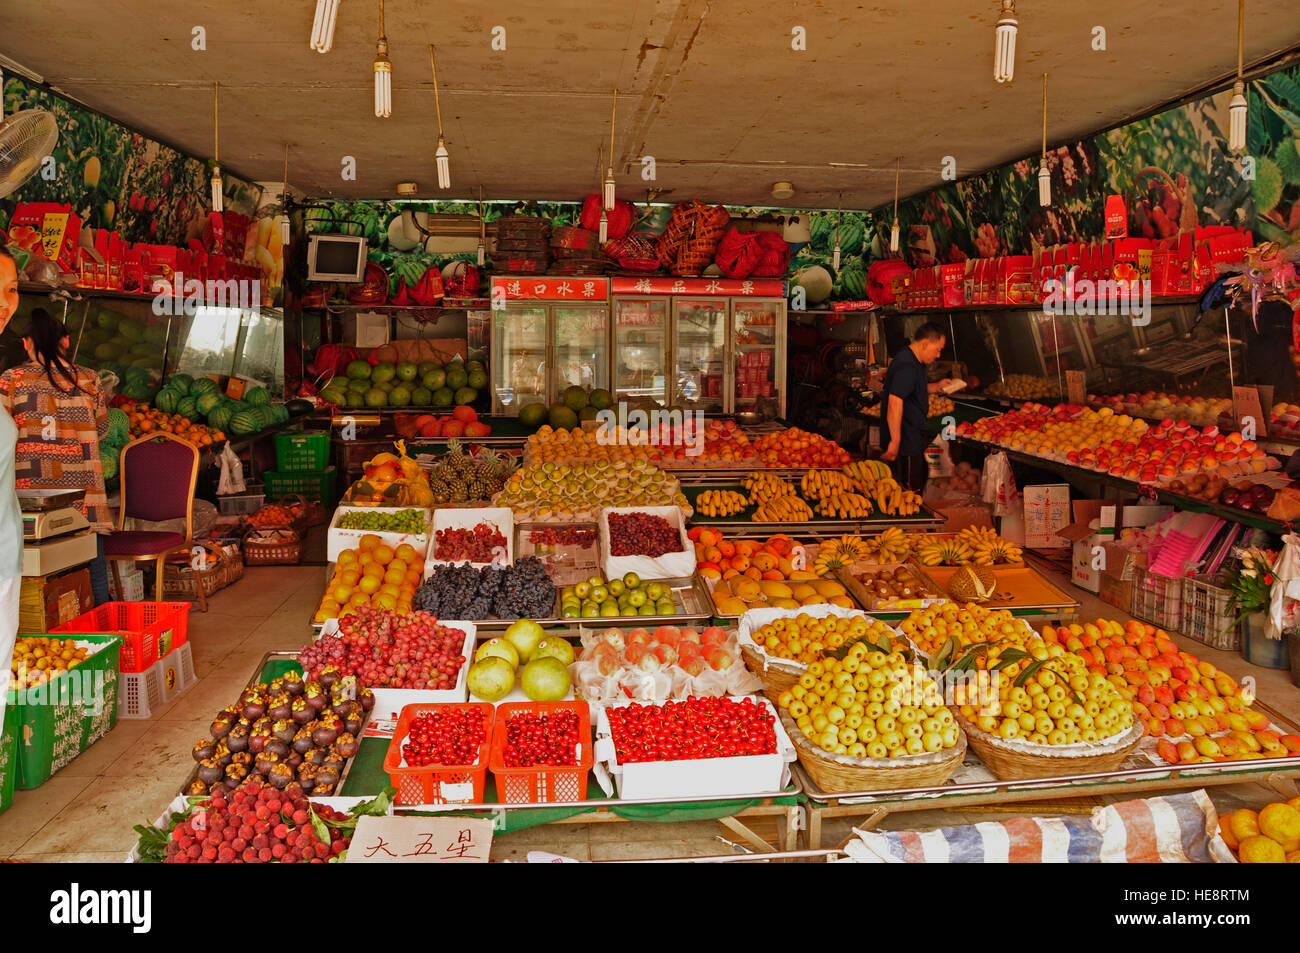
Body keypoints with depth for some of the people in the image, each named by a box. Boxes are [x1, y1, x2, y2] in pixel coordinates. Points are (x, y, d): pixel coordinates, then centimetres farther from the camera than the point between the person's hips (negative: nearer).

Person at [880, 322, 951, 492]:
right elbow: (895, 402, -29)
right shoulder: (907, 366, -20)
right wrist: (895, 441, -30)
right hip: (906, 445, -11)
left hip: (912, 441, 11)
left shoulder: (913, 363, 14)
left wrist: (936, 387, 17)